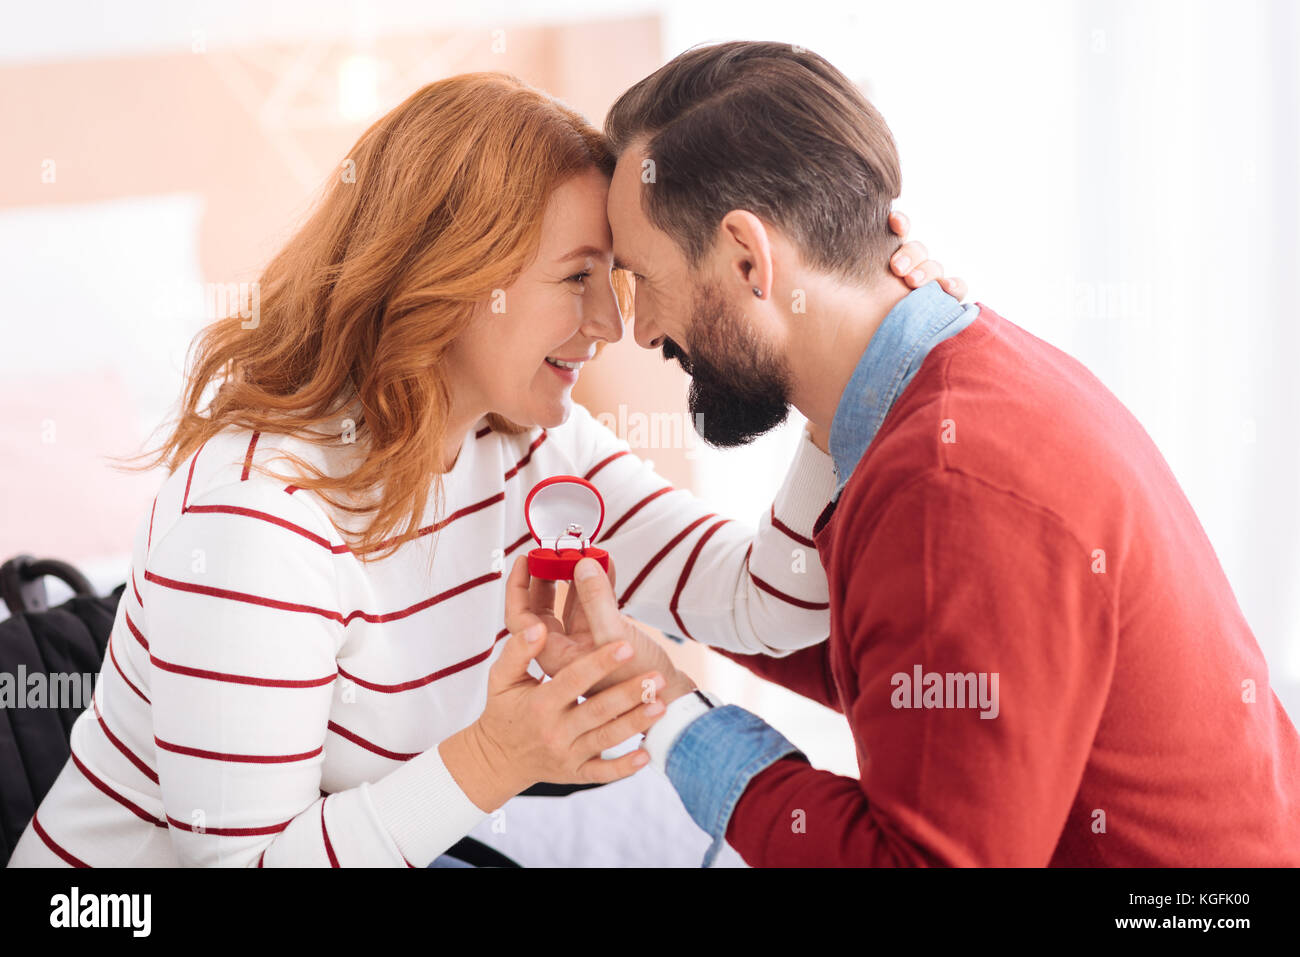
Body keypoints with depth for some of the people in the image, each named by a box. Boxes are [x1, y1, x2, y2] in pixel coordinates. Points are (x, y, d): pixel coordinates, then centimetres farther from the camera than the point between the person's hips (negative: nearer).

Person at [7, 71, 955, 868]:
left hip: (381, 849, 6)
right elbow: (235, 857, -27)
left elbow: (771, 603, -11)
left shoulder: (526, 442, -5)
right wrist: (493, 763, -37)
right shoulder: (262, 505, -28)